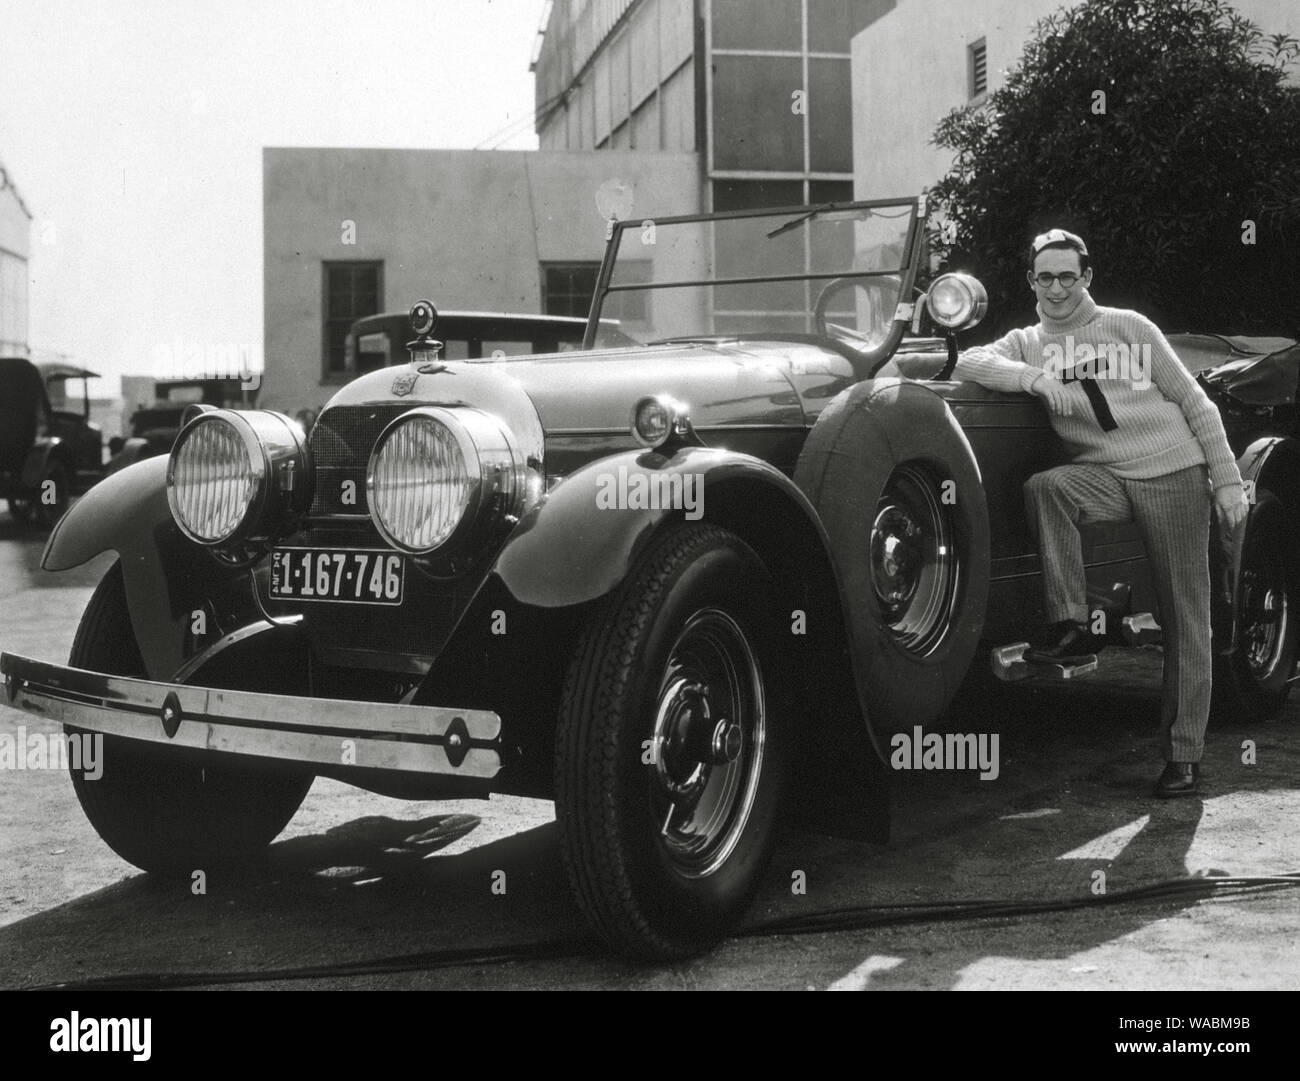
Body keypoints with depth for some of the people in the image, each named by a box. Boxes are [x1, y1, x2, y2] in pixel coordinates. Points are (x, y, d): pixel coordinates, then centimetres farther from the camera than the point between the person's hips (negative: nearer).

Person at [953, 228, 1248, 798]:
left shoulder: (1128, 326, 6)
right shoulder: (1027, 342, 11)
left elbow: (1194, 401, 7)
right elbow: (969, 362, -8)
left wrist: (1227, 482, 1)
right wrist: (1037, 377, -21)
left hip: (1175, 474, -1)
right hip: (1103, 475, 1)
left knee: (1185, 617, -3)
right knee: (1044, 487, -32)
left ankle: (1184, 752, 5)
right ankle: (1071, 624, -25)